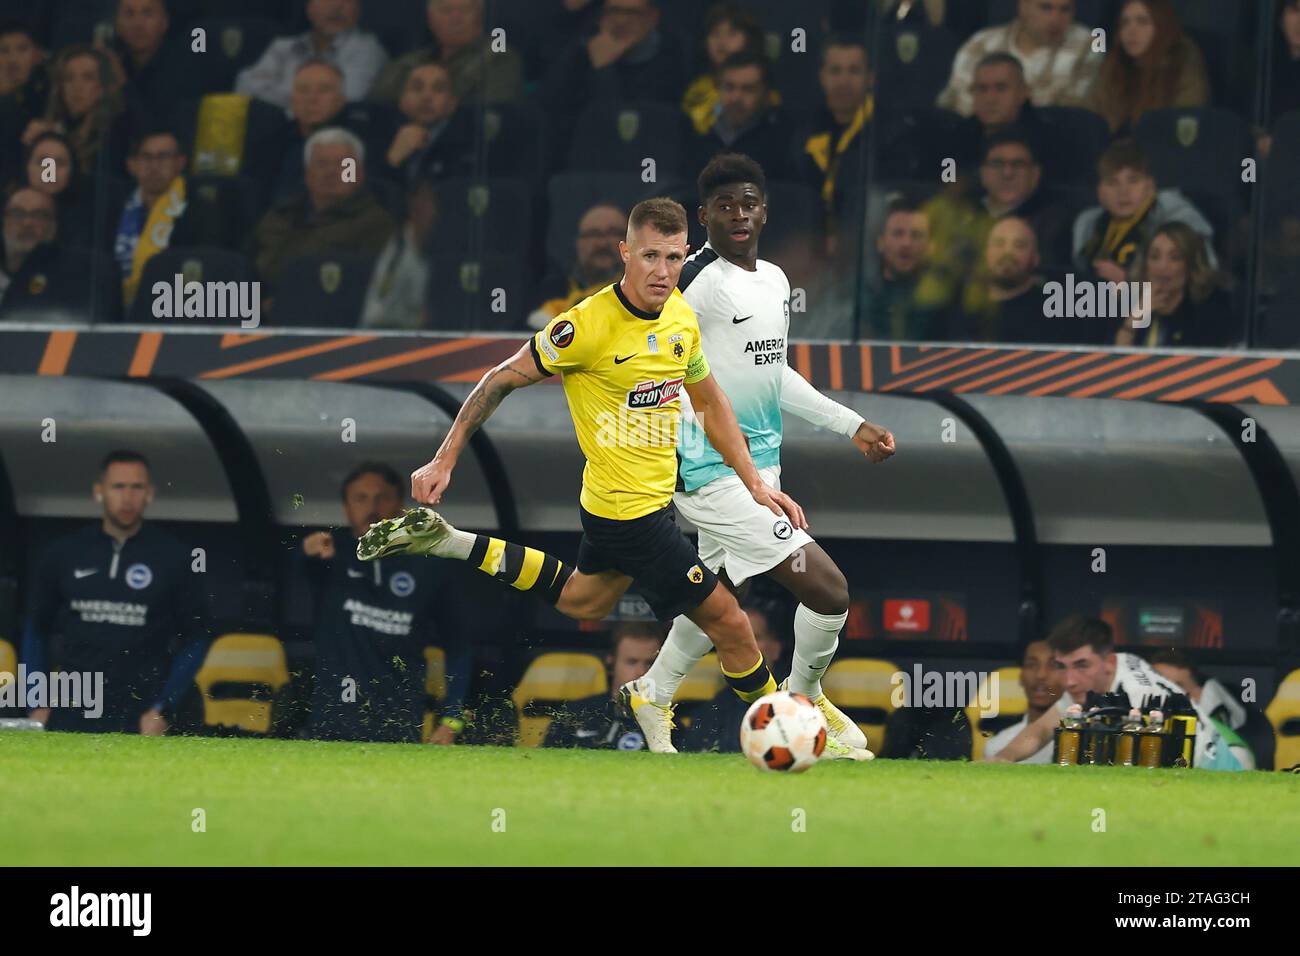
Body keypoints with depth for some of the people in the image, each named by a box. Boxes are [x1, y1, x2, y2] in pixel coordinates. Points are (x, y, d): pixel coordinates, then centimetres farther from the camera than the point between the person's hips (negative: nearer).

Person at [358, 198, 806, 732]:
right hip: (631, 511, -9)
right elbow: (503, 381, -13)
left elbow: (710, 404, 14)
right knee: (727, 621, -3)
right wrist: (444, 461, -12)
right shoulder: (589, 326, -23)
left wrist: (755, 483, 10)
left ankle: (453, 545, 29)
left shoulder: (681, 317, 0)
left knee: (580, 601, 30)